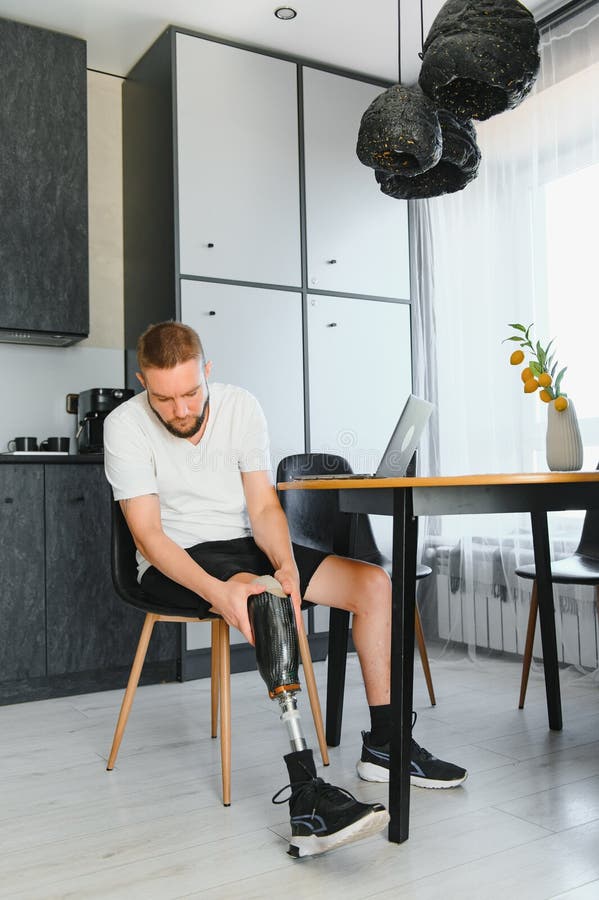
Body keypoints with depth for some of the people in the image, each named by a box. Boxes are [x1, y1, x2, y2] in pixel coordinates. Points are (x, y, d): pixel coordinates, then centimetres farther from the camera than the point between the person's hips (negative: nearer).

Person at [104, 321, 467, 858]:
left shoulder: (240, 407, -6)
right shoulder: (125, 427, -16)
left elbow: (263, 506, -6)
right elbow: (148, 535, -20)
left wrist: (286, 564, -27)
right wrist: (216, 590, -36)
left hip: (246, 545, 5)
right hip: (175, 564, -5)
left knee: (373, 583, -8)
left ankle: (383, 745, 3)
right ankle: (307, 798, -40)